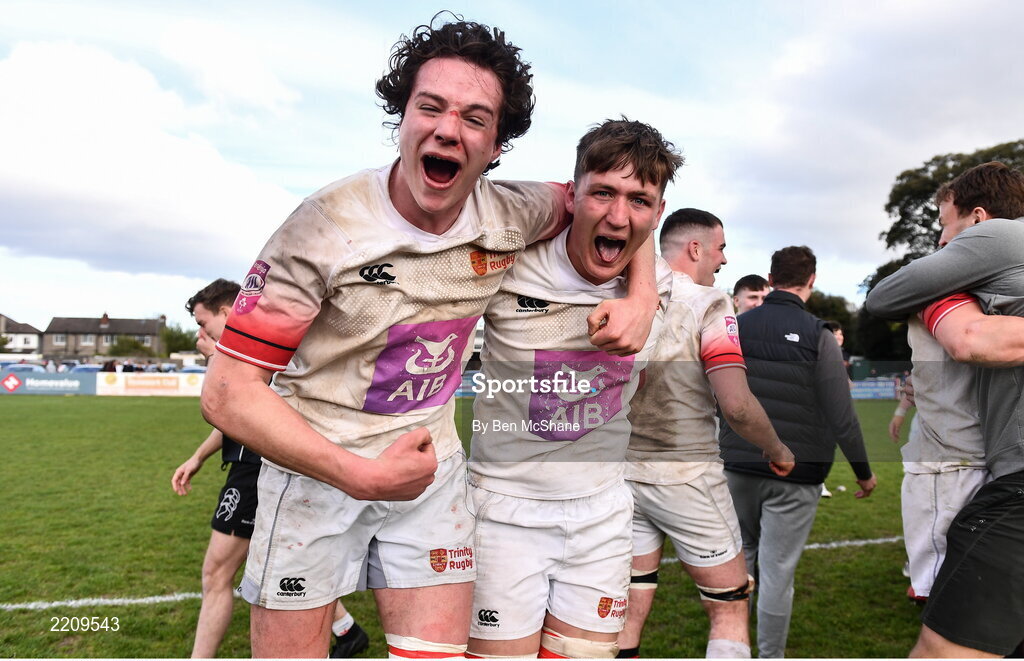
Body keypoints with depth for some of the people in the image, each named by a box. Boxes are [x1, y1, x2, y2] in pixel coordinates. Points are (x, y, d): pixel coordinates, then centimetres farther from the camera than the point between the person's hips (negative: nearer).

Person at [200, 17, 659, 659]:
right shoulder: (327, 224, -20)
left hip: (431, 464, 3)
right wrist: (358, 473, -28)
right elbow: (229, 391, -20)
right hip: (317, 464, -2)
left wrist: (643, 297, -5)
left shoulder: (511, 216, -9)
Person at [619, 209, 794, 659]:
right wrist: (778, 452, -4)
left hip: (623, 471, 5)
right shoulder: (708, 305, -12)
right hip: (684, 475, -5)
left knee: (629, 613, 14)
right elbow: (736, 405, -21)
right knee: (730, 608, 13)